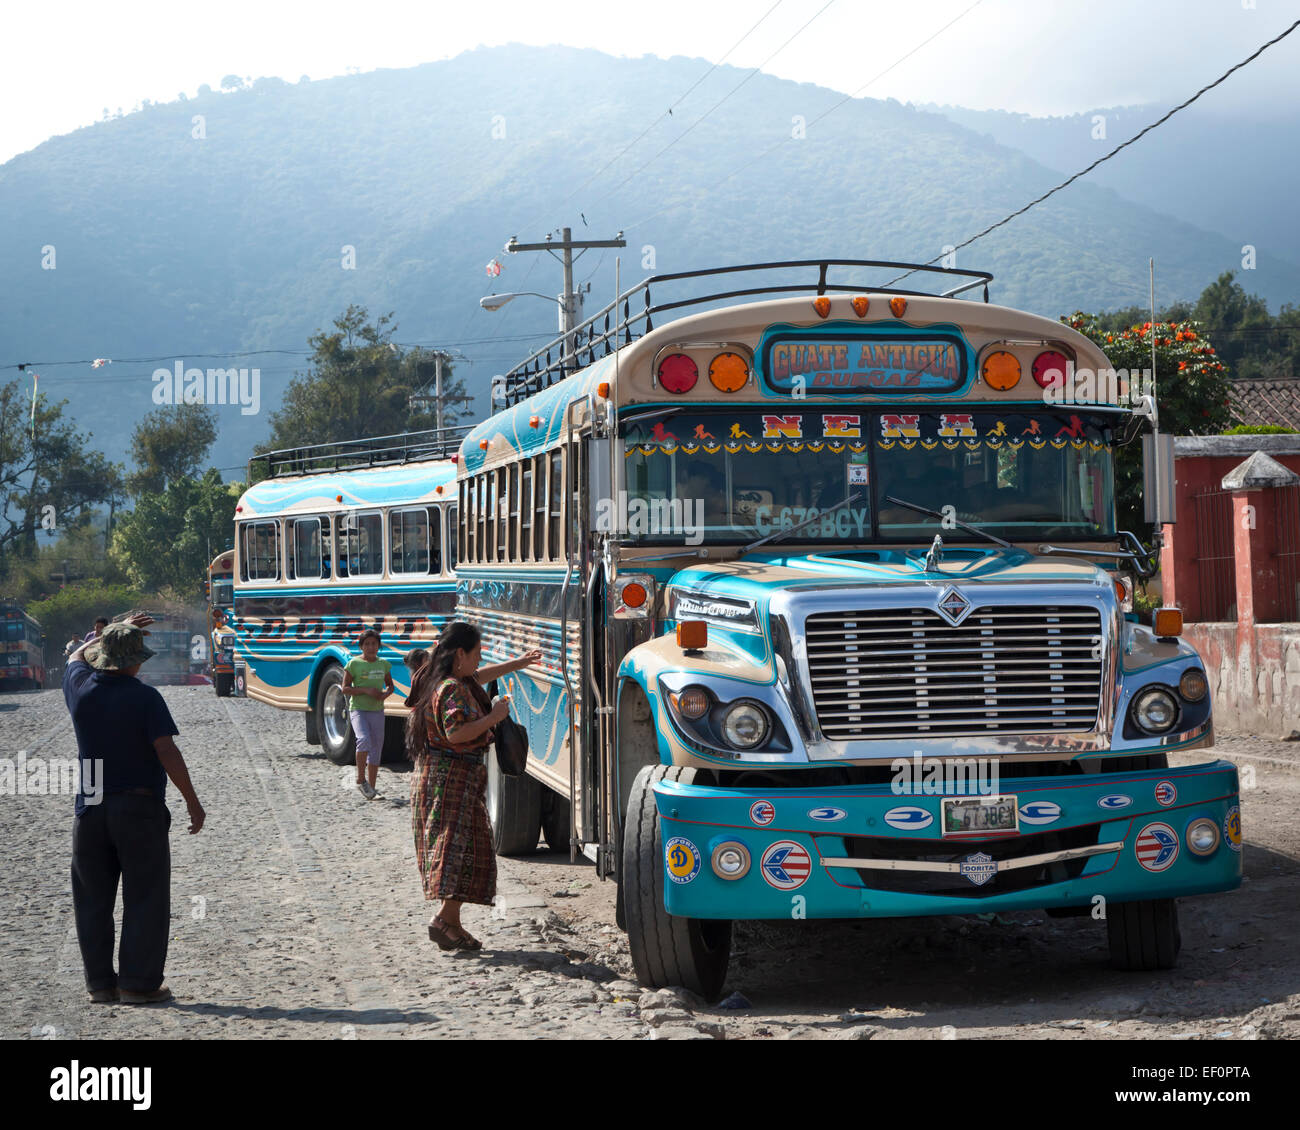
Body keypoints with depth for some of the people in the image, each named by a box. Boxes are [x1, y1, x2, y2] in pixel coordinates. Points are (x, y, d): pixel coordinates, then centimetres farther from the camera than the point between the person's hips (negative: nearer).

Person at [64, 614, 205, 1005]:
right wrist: (192, 801, -11)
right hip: (140, 809, -5)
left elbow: (78, 655, 26)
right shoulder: (144, 697, -11)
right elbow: (166, 751, -16)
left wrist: (118, 630, 34)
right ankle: (138, 984, 1)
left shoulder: (81, 688, 2)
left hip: (90, 810, 5)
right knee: (144, 899, 2)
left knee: (93, 901, 12)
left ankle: (100, 983, 15)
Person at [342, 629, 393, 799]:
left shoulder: (383, 664, 9)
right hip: (358, 710, -5)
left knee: (376, 750, 6)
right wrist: (366, 690, -17)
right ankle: (360, 780, -15)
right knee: (364, 739, -28)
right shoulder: (354, 663, -4)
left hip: (377, 711, 5)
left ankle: (371, 788, 15)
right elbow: (345, 688, -5)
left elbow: (390, 686, 20)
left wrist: (385, 693, -4)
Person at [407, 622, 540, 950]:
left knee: (456, 845, 11)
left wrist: (519, 663, 38)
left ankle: (452, 922, 12)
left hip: (435, 772, 10)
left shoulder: (450, 679, 12)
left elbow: (480, 676, 32)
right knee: (461, 843, -12)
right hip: (453, 775, -10)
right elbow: (457, 733, -29)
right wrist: (494, 717, -19)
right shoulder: (453, 689, -19)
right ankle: (445, 919, -21)